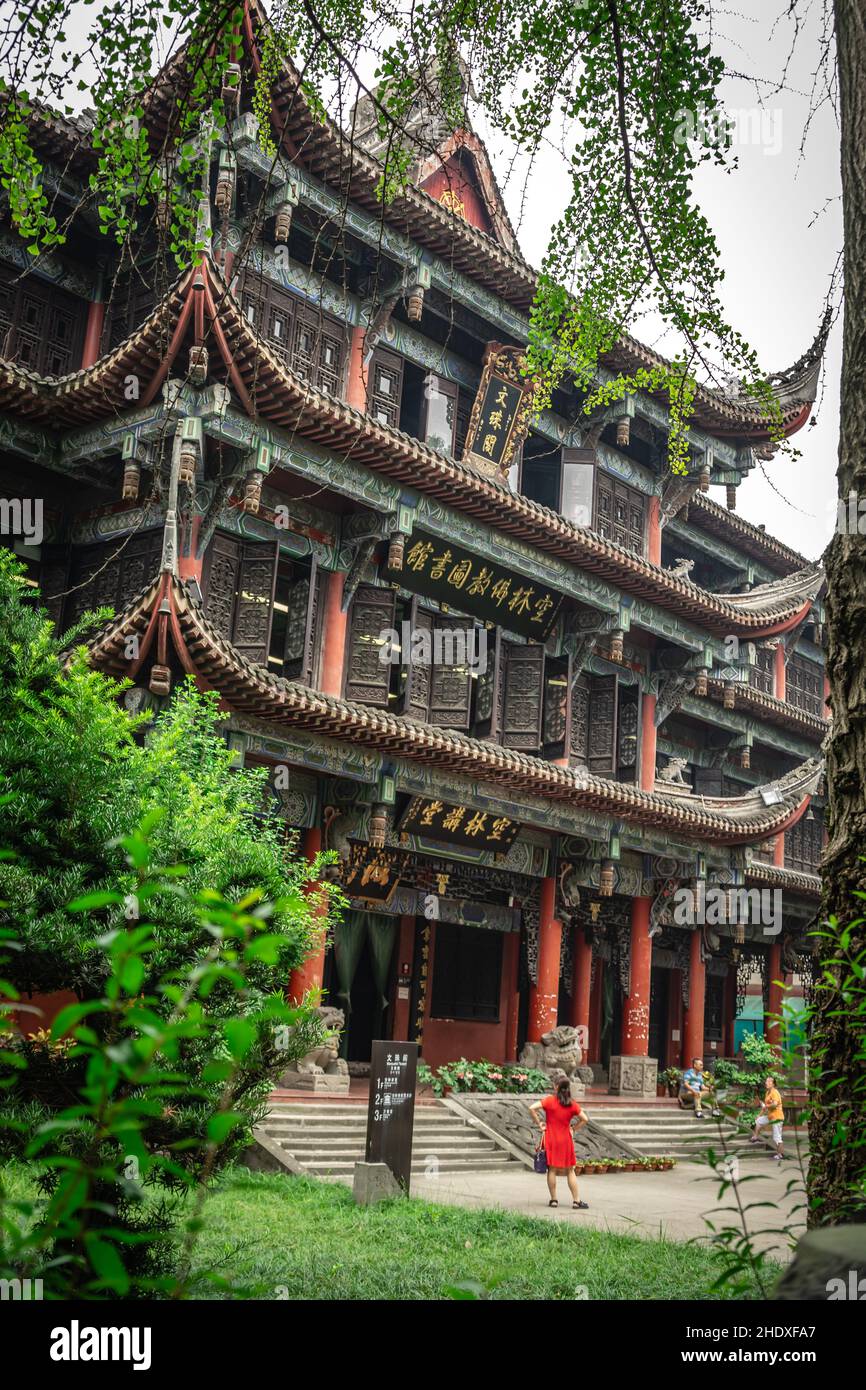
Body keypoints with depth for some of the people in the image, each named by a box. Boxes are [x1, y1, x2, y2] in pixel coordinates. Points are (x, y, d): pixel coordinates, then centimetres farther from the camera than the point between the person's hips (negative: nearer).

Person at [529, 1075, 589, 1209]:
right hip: (566, 1140, 1)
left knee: (552, 1170, 7)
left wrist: (539, 1124, -9)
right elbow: (584, 1119, -2)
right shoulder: (572, 1104, -3)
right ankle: (576, 1201, 9)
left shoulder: (549, 1100, -9)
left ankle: (553, 1200, 10)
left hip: (551, 1139, -1)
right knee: (570, 1171, 8)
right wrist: (573, 1129, 6)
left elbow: (532, 1108, -18)